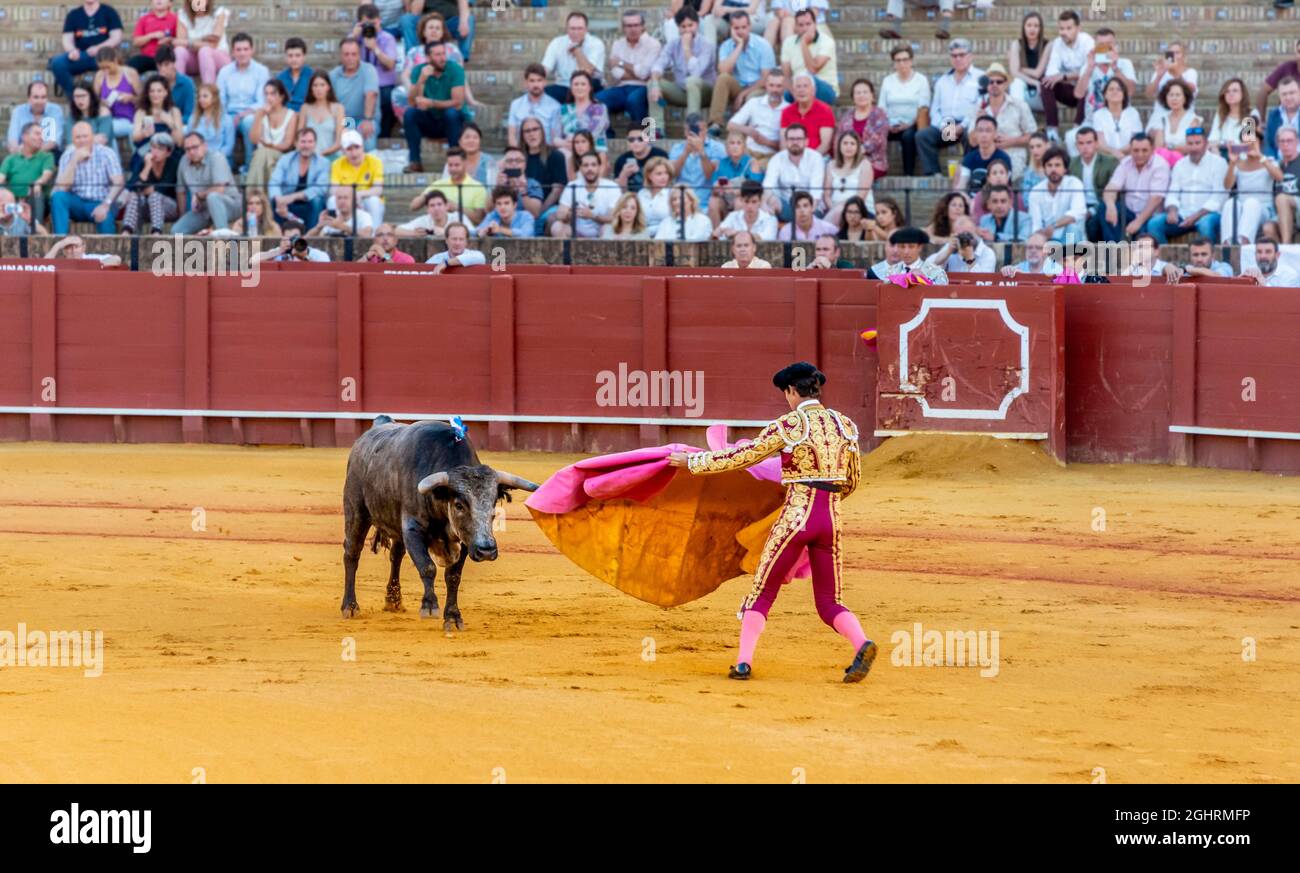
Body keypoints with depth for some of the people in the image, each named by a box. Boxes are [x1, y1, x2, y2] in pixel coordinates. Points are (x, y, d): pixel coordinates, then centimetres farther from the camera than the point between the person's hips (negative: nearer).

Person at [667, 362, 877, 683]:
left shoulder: (788, 426, -7)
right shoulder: (844, 424, 8)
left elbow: (741, 457, -3)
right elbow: (852, 479, 17)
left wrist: (692, 461, 8)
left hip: (796, 516, -4)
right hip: (831, 518, 4)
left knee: (762, 592, 9)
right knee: (829, 602, 9)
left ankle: (744, 662, 0)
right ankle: (861, 644, -19)